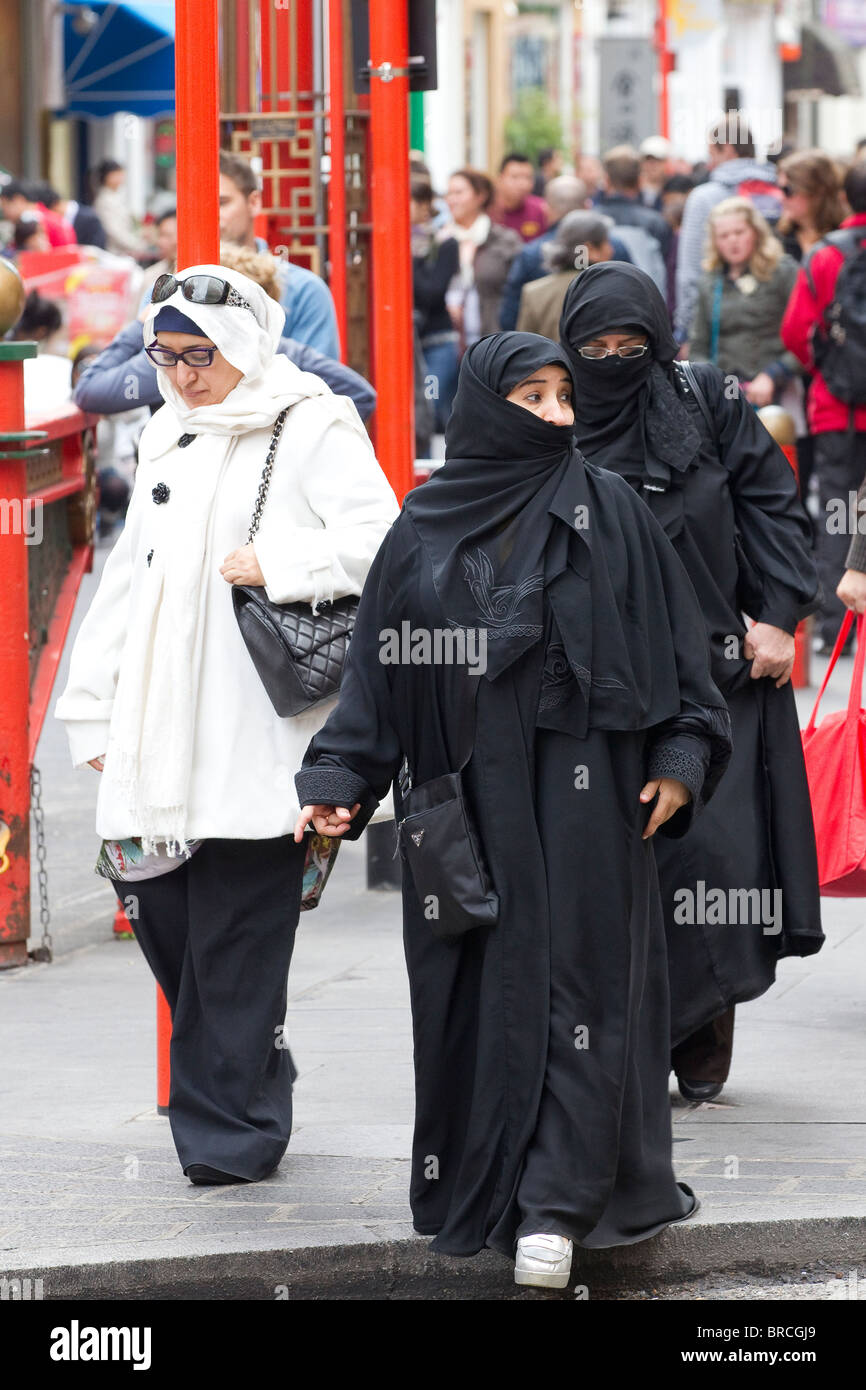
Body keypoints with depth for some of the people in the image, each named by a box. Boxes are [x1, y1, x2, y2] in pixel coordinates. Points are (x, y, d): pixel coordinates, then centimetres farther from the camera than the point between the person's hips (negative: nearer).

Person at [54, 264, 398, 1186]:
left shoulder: (309, 427, -3)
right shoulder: (165, 440, 20)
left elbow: (380, 540, -13)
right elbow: (126, 580, 23)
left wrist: (280, 566, -19)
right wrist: (94, 713, 19)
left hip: (255, 738, -7)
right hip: (159, 742, 7)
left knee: (237, 935, -5)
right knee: (160, 912, 5)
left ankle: (232, 1130, 3)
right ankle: (253, 1086, 22)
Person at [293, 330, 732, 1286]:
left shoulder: (605, 510, 2)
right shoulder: (423, 532, 6)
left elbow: (669, 634, 2)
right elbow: (375, 669, 7)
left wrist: (679, 759, -7)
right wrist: (336, 785, -1)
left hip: (580, 788, -2)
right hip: (466, 798, 2)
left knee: (574, 981, -5)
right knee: (478, 991, 4)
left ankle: (556, 1205, -6)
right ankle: (483, 1184, 13)